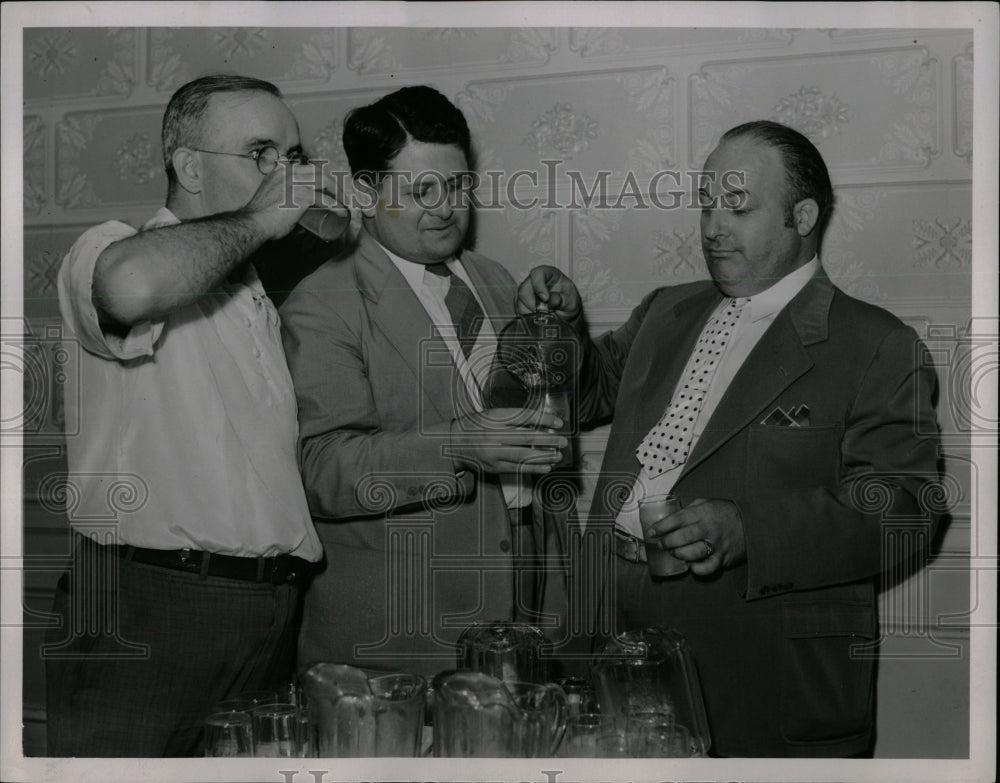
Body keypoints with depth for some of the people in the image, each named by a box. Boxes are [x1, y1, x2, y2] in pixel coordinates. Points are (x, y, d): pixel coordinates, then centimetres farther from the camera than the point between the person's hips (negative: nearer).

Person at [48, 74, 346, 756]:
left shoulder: (274, 290, 21)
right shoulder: (116, 248, -4)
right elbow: (131, 285, -31)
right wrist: (261, 217, -17)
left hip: (274, 612, 7)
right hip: (145, 613, -7)